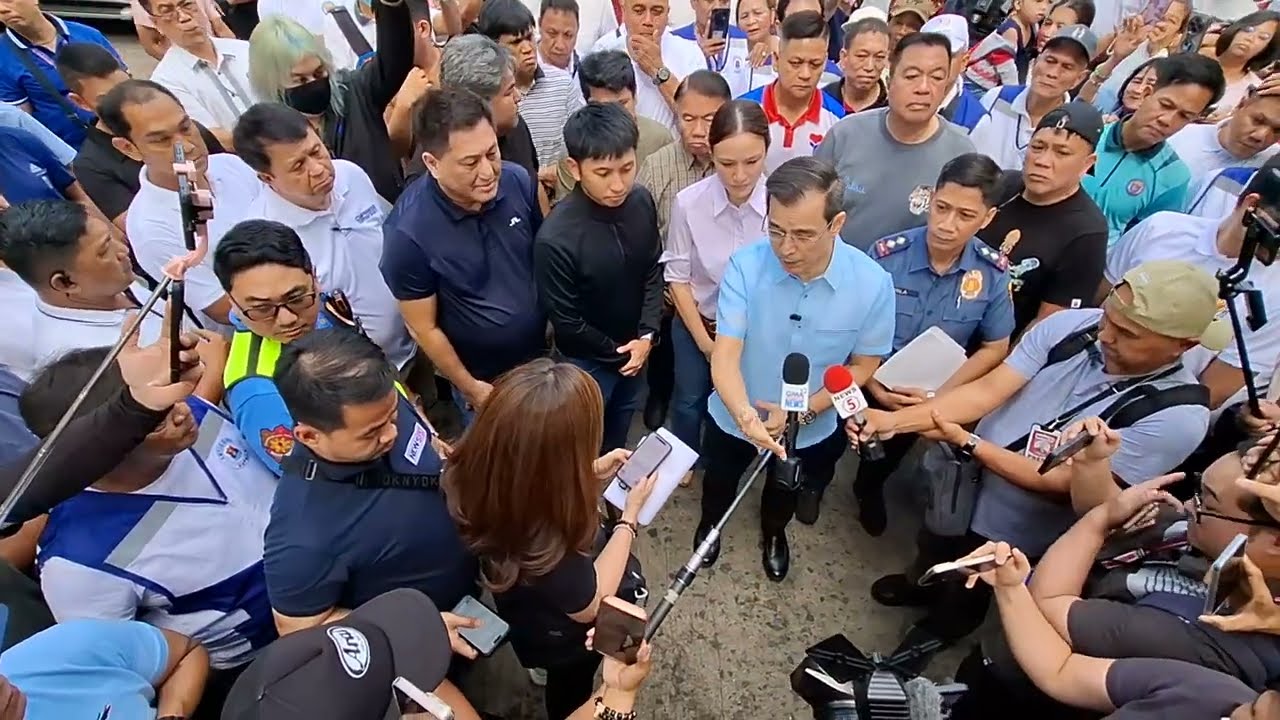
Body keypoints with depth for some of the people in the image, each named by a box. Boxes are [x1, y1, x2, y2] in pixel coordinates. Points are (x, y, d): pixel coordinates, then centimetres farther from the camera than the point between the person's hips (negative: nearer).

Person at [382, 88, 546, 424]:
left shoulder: (519, 181, -17)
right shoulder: (408, 232, -28)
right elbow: (424, 329, -17)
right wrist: (470, 389, -7)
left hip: (542, 355, 4)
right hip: (484, 380, -3)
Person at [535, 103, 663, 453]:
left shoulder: (642, 201, -16)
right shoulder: (555, 238, -33)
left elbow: (654, 270, -2)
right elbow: (565, 322, -21)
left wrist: (646, 335, -12)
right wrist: (616, 352, -10)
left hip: (634, 350, 5)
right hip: (587, 361, -5)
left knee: (618, 437, 28)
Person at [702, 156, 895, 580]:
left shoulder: (872, 284, -25)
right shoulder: (744, 266, -30)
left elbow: (863, 366, -13)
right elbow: (725, 355, -31)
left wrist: (802, 412, -24)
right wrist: (745, 415, -51)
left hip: (812, 430, 1)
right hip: (735, 419, 0)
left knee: (784, 495, 32)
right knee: (719, 483, 31)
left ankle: (773, 533, 68)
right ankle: (710, 521, 66)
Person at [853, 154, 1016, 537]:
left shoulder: (993, 272, -14)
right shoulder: (887, 254, -22)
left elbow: (994, 349, -4)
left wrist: (939, 394, -16)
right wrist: (875, 388, -23)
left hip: (933, 393, 2)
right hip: (873, 381, -1)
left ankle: (869, 488, 45)